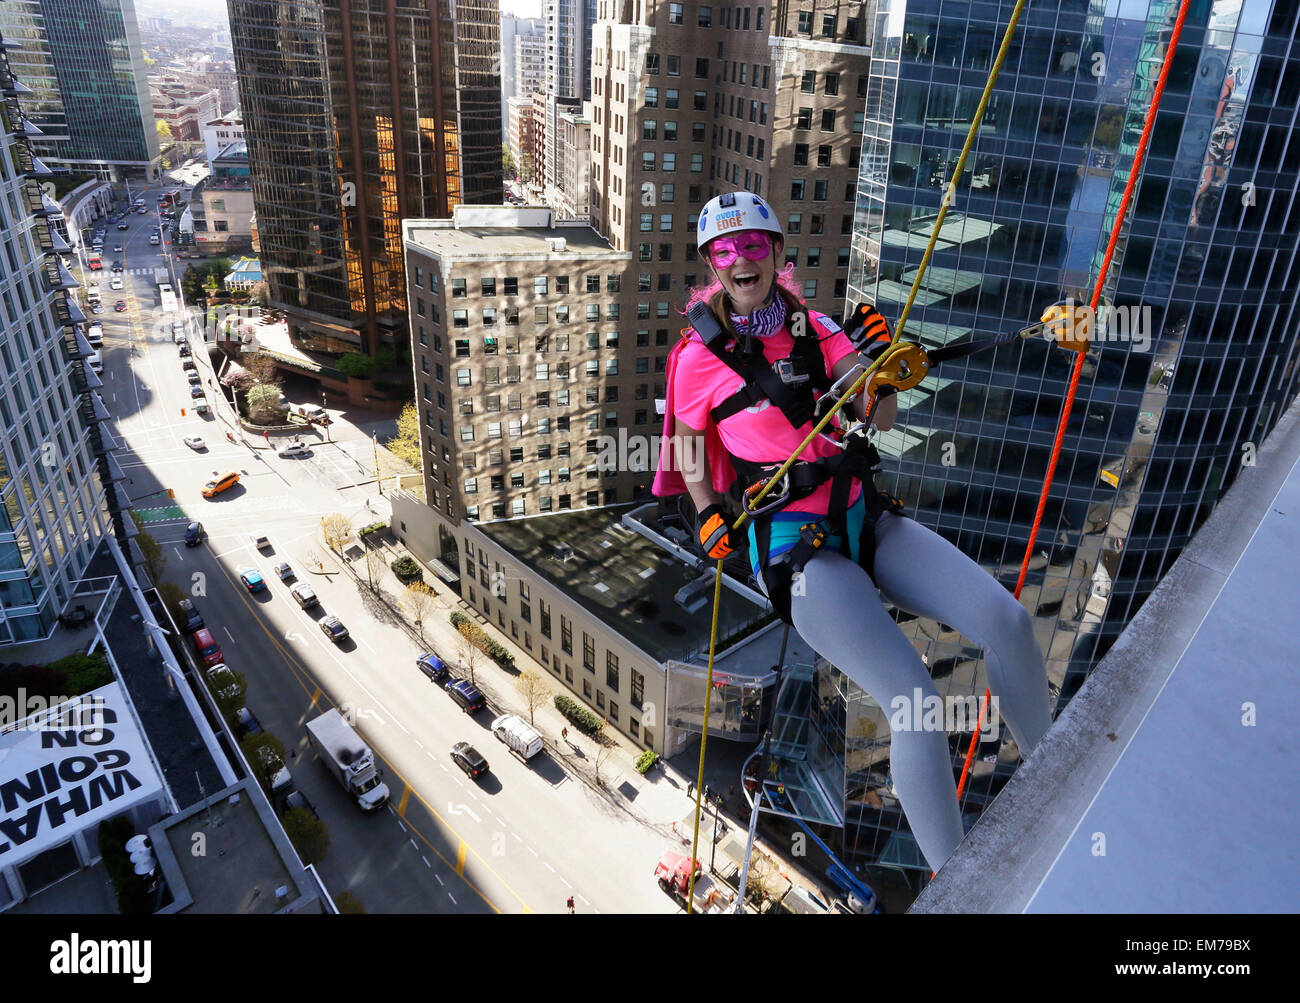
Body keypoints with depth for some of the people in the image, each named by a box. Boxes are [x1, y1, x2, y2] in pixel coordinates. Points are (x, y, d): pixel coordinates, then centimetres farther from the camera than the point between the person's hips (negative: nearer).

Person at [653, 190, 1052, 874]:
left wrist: (880, 368, -14)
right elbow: (688, 453, 11)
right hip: (792, 546, -5)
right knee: (916, 700, -21)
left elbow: (882, 419, 6)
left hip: (866, 520, 5)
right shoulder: (697, 356, -2)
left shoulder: (812, 327, 9)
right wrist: (710, 517, -3)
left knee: (1007, 621, -11)